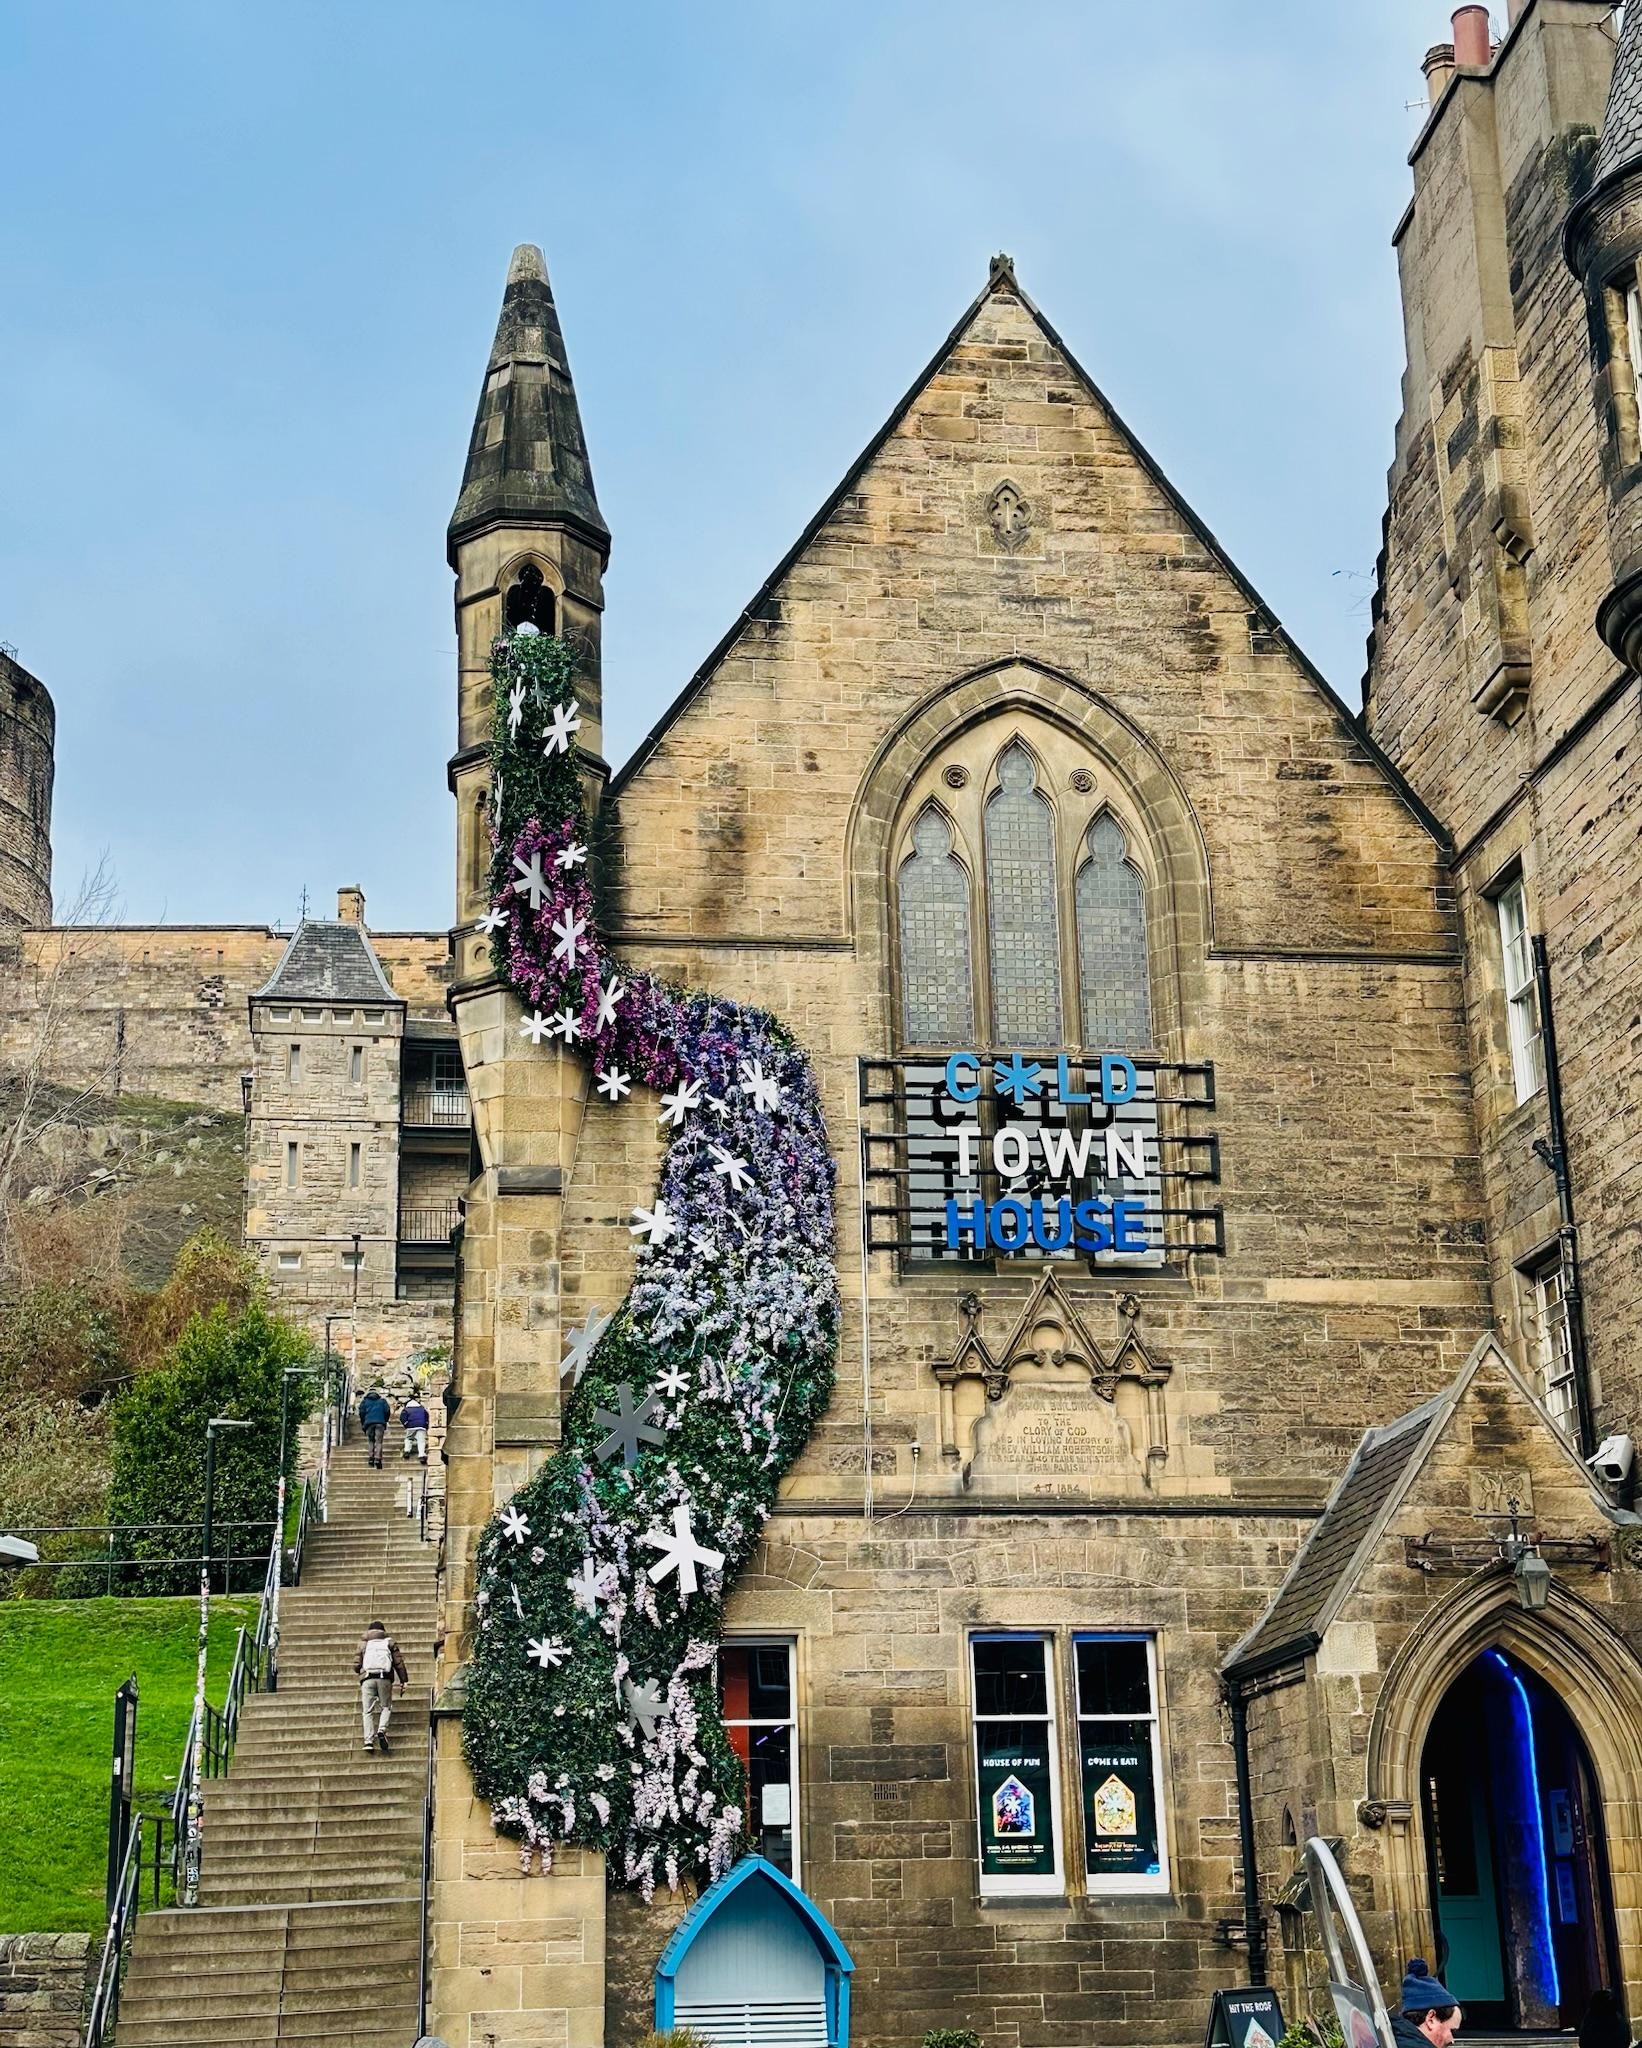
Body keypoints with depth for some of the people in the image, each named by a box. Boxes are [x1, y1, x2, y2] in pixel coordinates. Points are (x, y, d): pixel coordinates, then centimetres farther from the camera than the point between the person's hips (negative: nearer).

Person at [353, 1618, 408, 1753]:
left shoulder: (363, 1644, 19)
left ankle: (369, 1741, -9)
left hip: (367, 1679, 1)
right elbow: (399, 1663, 8)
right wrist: (403, 1681, 10)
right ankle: (382, 1730, -13)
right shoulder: (389, 1642, 16)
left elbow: (356, 1666, 13)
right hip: (385, 1678, -1)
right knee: (386, 1707, 13)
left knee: (368, 1711, 4)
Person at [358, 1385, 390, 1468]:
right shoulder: (382, 1400, 15)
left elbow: (361, 1412, 7)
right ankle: (377, 1458, -19)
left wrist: (363, 1424, 15)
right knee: (378, 1441, -5)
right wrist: (385, 1421, 20)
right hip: (380, 1423, 0)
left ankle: (371, 1457, -7)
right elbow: (387, 1411, 8)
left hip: (369, 1423, 0)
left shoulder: (365, 1401, 14)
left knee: (370, 1441, 8)